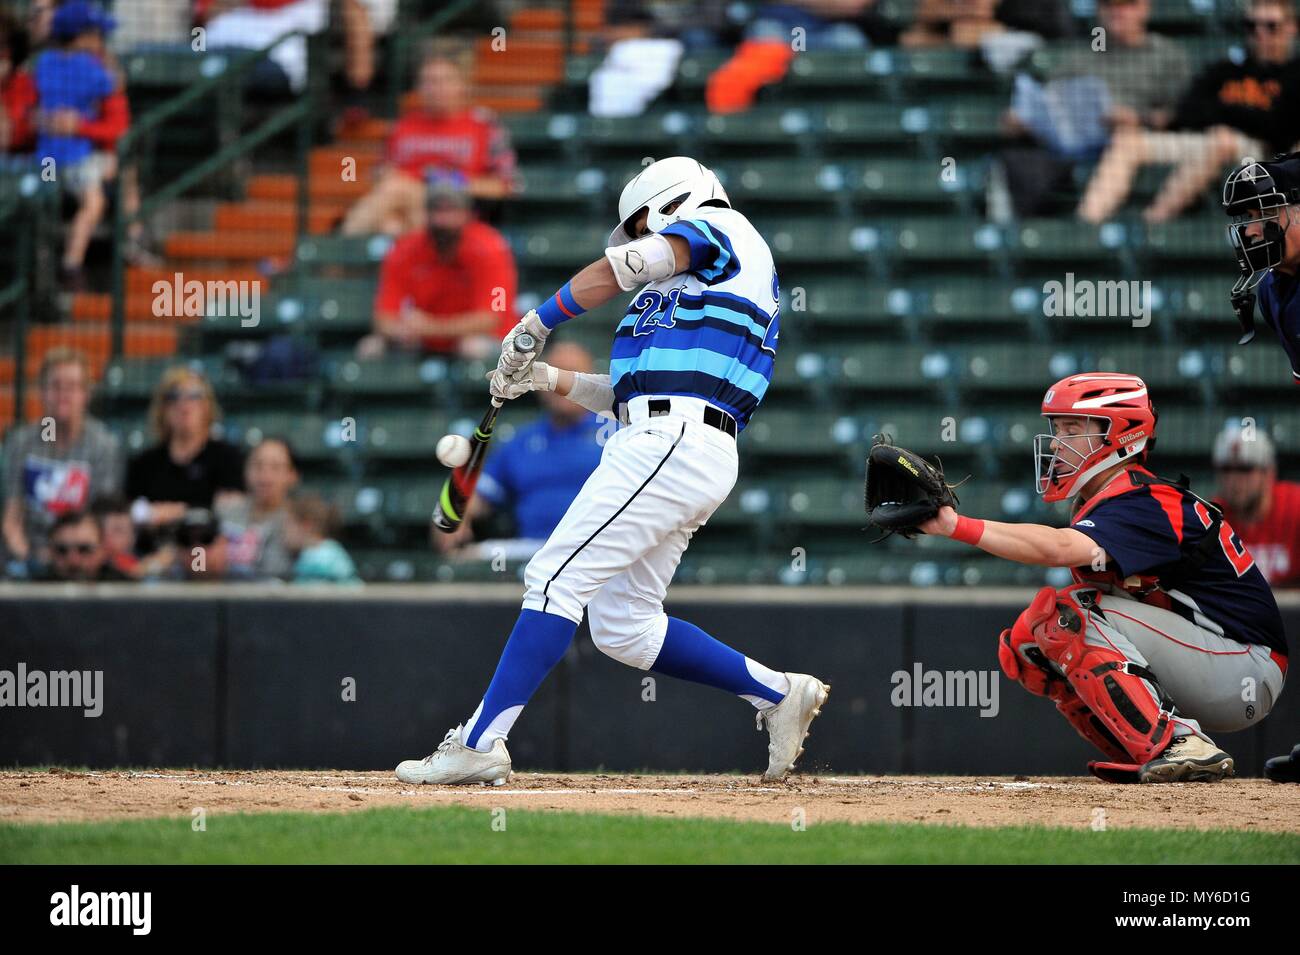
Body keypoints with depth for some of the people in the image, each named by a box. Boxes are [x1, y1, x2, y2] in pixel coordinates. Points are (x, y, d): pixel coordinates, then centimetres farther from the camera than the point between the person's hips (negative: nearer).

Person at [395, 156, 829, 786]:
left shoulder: (718, 228, 7)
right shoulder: (693, 292, 33)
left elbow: (614, 270, -4)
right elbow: (632, 392, 29)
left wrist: (532, 329, 4)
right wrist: (548, 379, 21)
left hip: (673, 443, -10)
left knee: (557, 580, -14)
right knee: (622, 627, 9)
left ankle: (480, 744, -19)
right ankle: (777, 692, 11)